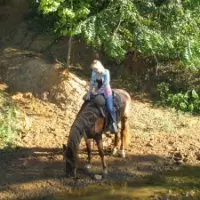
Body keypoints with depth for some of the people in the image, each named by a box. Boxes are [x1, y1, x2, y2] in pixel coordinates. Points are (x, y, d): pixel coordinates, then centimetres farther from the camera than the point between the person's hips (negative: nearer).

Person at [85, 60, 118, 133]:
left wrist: (98, 92, -18)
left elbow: (105, 84, -21)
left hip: (106, 92, -5)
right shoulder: (94, 73, -4)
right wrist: (89, 93, -9)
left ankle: (114, 124, 3)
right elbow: (92, 83, -2)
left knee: (110, 108, -12)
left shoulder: (106, 72, -19)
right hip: (97, 91, 5)